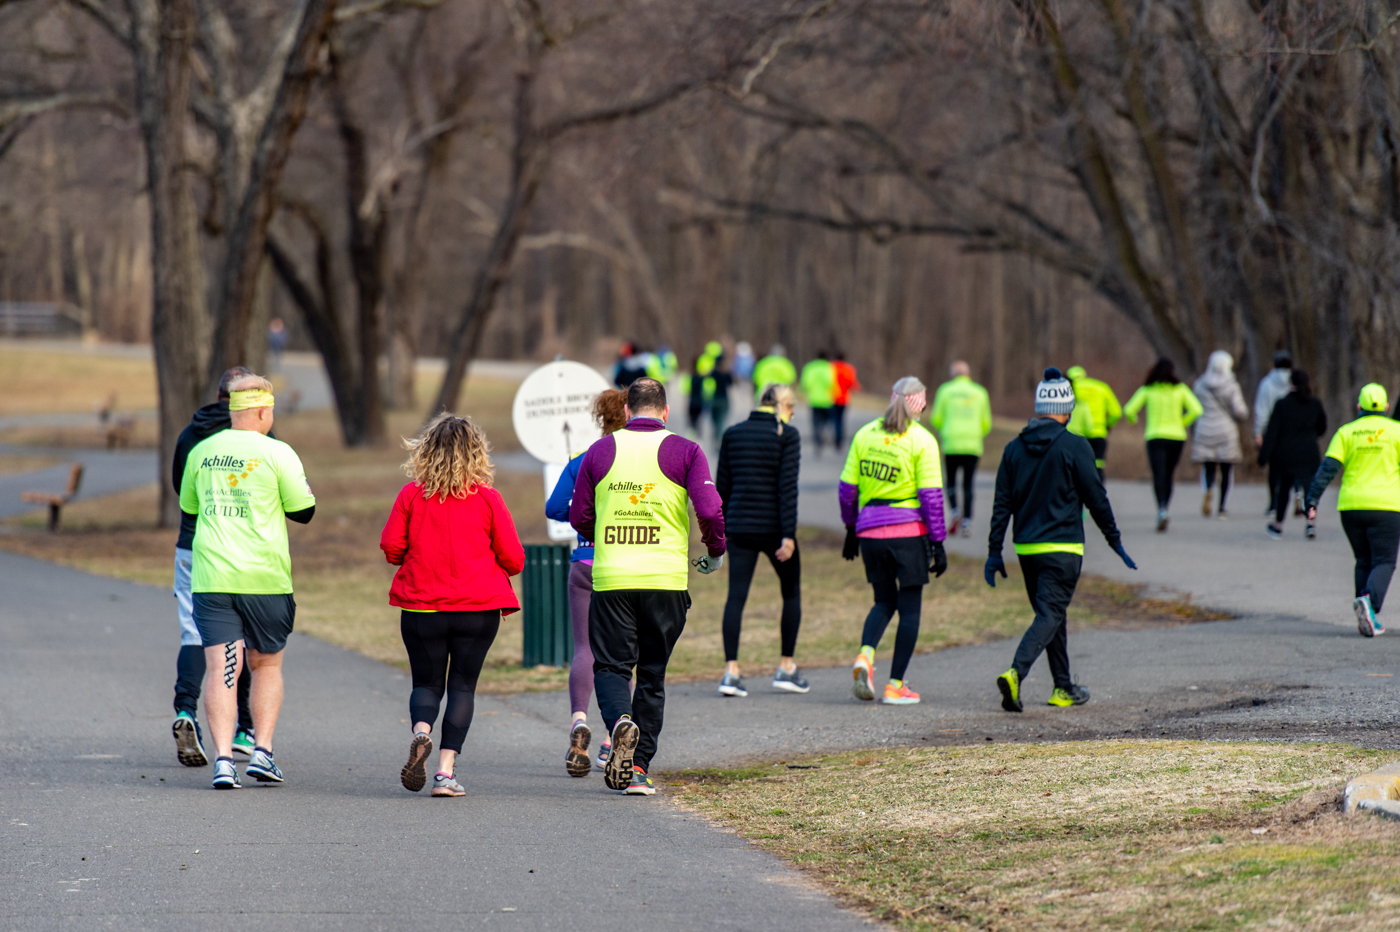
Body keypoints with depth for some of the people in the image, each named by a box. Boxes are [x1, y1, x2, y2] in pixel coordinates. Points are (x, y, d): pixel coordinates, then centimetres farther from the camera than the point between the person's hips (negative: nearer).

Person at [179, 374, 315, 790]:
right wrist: (300, 483, 17)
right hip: (265, 579, -2)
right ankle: (263, 752, 9)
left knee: (222, 670, -1)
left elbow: (188, 507, 20)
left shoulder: (201, 452, 7)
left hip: (211, 579, 2)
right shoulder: (277, 454, -6)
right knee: (267, 664, 16)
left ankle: (223, 759, -13)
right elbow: (304, 511, 0)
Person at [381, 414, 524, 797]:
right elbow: (513, 559, -3)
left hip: (421, 605, 1)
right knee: (462, 685, 6)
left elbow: (391, 548, -2)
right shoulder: (487, 499, -5)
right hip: (477, 607, -1)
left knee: (427, 683, 13)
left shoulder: (411, 495, -3)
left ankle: (420, 731, -18)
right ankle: (445, 770, -4)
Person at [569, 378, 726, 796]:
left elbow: (579, 516, 9)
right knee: (652, 675, 11)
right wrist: (716, 552, 9)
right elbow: (709, 510, -10)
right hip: (666, 580, 0)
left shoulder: (600, 451, 6)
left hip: (611, 577, 0)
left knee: (610, 666, 6)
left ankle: (620, 721, -26)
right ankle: (638, 768, 8)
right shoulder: (685, 452, 0)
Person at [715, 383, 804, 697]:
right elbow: (787, 487, -12)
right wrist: (788, 535, -14)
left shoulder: (733, 434, 7)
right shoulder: (787, 435, -6)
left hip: (739, 527, 3)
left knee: (736, 596, 2)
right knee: (791, 592, 15)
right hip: (773, 526, -3)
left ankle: (731, 671, -7)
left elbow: (722, 485, 9)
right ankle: (786, 668, 16)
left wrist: (721, 529, 17)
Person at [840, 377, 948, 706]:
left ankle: (865, 656, -8)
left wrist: (851, 530, 20)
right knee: (910, 609, 7)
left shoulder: (865, 434, 5)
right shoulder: (922, 441, -6)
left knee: (884, 602, 19)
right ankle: (896, 686, 5)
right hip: (909, 531, -4)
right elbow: (931, 495, -9)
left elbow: (847, 487, 8)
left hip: (870, 530, 4)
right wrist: (939, 543, -5)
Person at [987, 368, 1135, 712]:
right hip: (1062, 548, -5)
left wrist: (994, 552, 8)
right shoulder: (1075, 447, -10)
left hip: (1026, 549, 5)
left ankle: (1063, 688, 23)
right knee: (1050, 616, -6)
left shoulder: (1015, 448, 5)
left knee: (1051, 614, 18)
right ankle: (1015, 673, -27)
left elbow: (1002, 504, 5)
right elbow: (1096, 498, -6)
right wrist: (1115, 540, 5)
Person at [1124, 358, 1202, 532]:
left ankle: (1162, 509, -31)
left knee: (1159, 476, -8)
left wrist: (1133, 419, 20)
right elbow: (1196, 410, -4)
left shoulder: (1147, 390, 2)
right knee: (1168, 476, 18)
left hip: (1155, 437, -2)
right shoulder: (1180, 389, 4)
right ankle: (1163, 509, 16)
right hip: (1176, 436, 2)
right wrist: (1182, 423, 11)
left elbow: (1129, 410, -3)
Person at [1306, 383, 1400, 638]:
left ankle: (1369, 619, 8)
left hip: (1351, 506, 3)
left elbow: (1327, 469, -4)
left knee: (1364, 561, 16)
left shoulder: (1346, 432, 5)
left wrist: (1312, 502, -6)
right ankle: (1369, 600, -29)